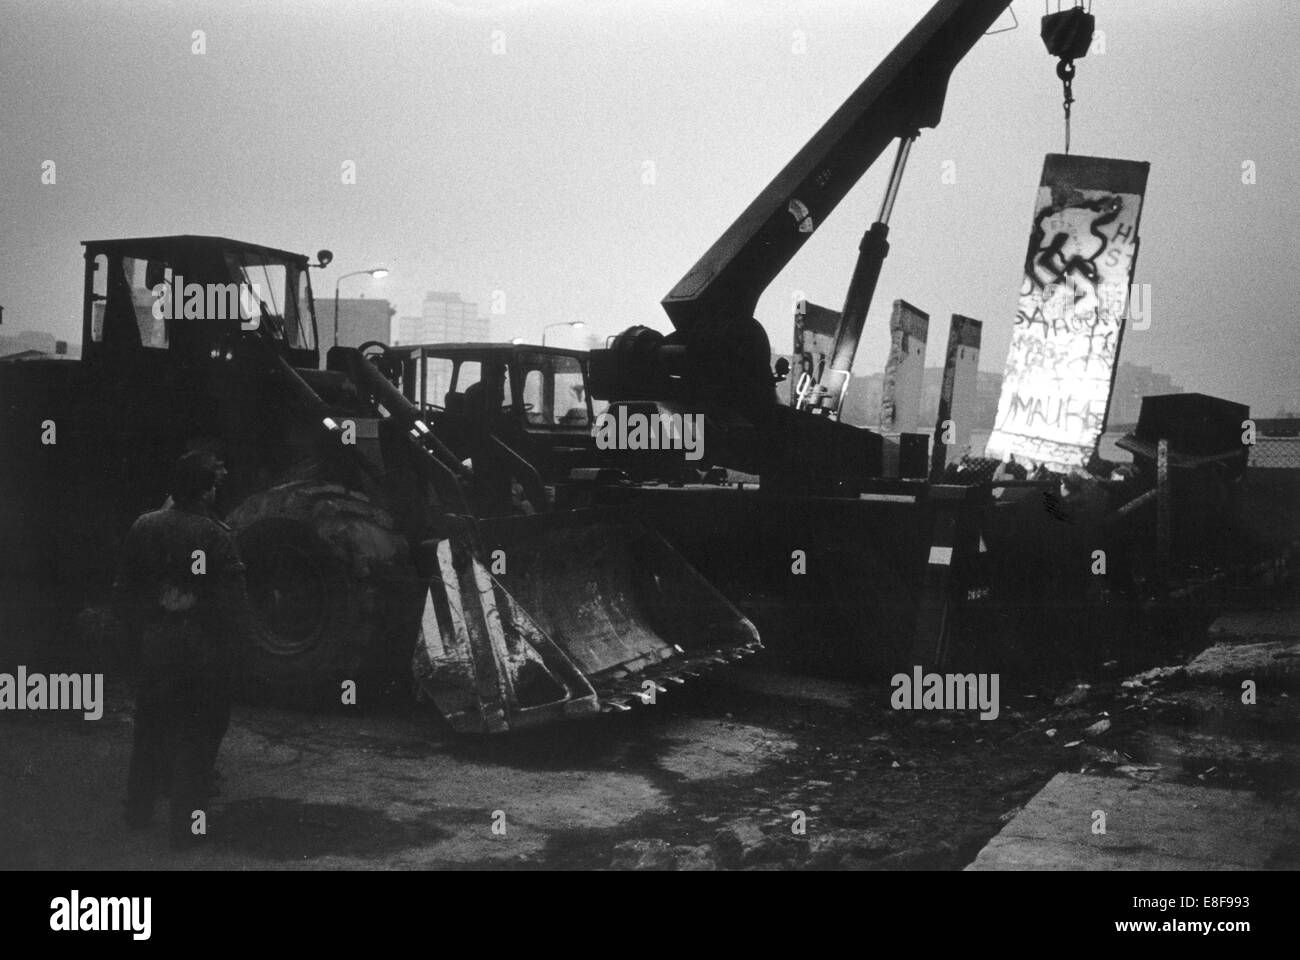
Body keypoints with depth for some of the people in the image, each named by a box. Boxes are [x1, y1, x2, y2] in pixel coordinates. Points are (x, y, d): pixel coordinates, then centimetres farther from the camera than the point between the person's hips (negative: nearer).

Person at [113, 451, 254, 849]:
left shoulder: (143, 528, -1)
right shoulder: (214, 535, -15)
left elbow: (124, 593, 5)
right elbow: (233, 599, -15)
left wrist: (142, 633, 15)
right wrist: (238, 646, -5)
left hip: (157, 647, 4)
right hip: (206, 652, -4)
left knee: (151, 730, 19)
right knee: (197, 737, 6)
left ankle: (138, 812, 31)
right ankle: (185, 825, 10)